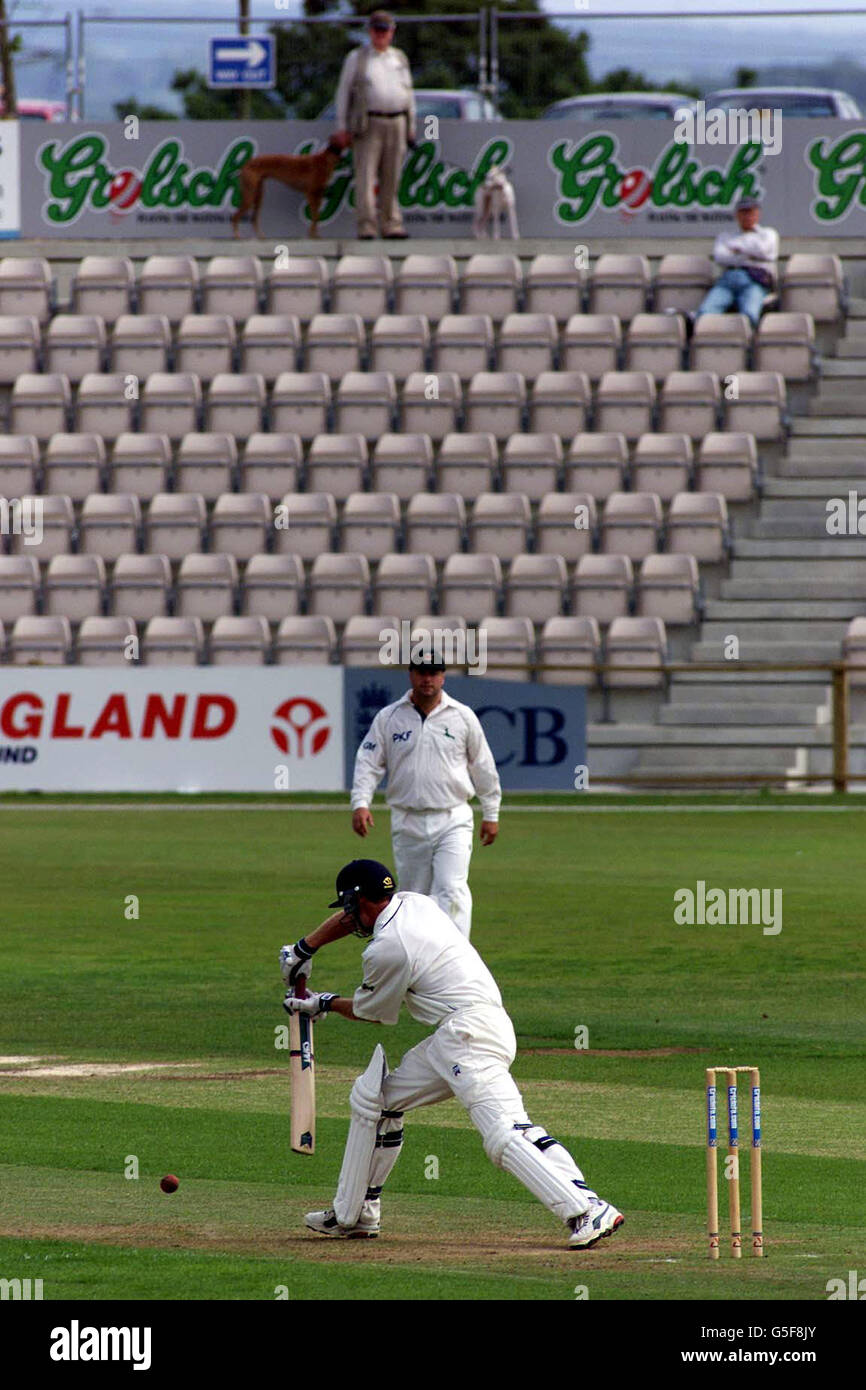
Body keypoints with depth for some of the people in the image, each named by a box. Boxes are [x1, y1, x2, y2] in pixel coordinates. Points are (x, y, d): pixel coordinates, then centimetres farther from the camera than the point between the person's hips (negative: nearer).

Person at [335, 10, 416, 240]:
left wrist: (411, 126, 15)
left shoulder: (400, 59, 17)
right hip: (368, 124, -3)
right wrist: (342, 127, -2)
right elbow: (343, 92, 5)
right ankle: (367, 227, -12)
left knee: (391, 179, 4)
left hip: (396, 124, 3)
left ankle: (391, 225, 7)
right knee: (365, 176, -9)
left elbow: (409, 94, 21)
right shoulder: (357, 58, 6)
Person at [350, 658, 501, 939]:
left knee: (451, 892, -16)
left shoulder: (463, 717, 4)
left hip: (452, 822, -2)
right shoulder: (388, 718, 5)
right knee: (413, 895, 7)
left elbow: (483, 766, 12)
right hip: (407, 824, 2)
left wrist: (491, 814, 13)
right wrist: (361, 803, -14)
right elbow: (368, 763, 2)